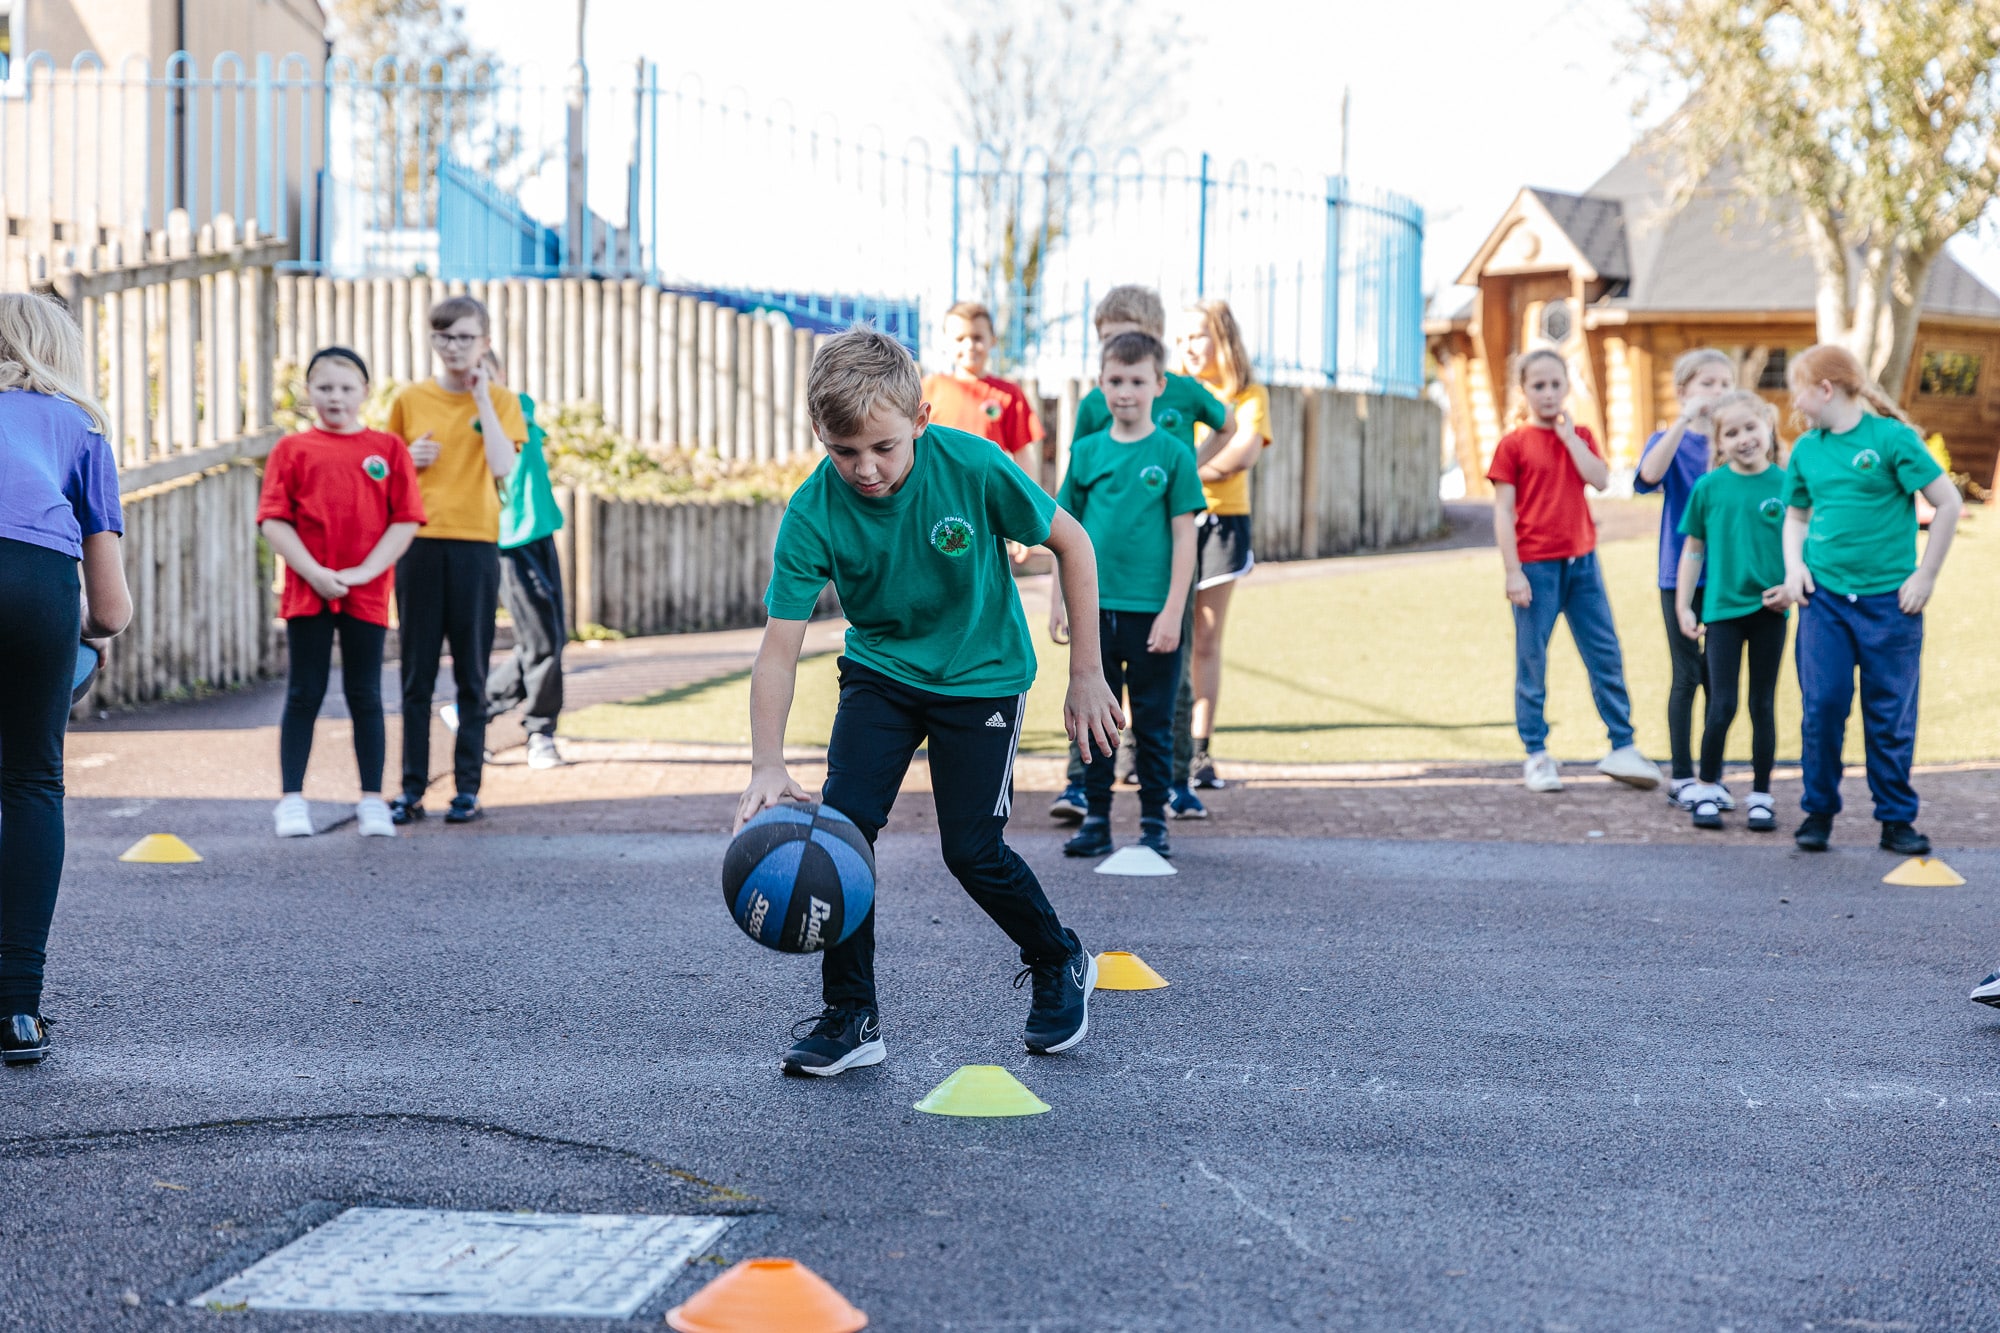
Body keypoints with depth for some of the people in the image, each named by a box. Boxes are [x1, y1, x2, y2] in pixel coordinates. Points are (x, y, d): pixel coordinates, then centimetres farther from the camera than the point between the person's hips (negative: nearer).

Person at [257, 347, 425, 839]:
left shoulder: (387, 448, 6)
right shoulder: (292, 449, 5)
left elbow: (406, 520, 1)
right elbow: (273, 521, -1)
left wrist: (365, 571, -10)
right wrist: (315, 573, -12)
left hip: (367, 593, 0)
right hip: (307, 591, 0)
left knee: (365, 696, 6)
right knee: (304, 695, 3)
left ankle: (372, 800, 12)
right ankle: (292, 800, 7)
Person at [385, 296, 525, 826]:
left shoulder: (500, 402, 5)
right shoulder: (410, 400, 9)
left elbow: (503, 467, -12)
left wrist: (481, 398, -11)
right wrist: (408, 459, -4)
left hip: (474, 545, -1)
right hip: (418, 542, 1)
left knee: (472, 673, 1)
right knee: (416, 673, 2)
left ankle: (468, 788, 6)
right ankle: (412, 790, 5)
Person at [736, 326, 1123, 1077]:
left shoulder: (971, 467, -26)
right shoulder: (813, 515, -23)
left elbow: (1071, 543, -12)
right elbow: (779, 648, -24)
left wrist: (1087, 674, -9)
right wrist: (767, 767, -38)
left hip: (982, 675, -2)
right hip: (881, 671, 2)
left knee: (971, 849, -3)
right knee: (840, 822, -13)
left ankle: (1061, 965, 26)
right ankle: (851, 1017, 2)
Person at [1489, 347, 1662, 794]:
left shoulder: (1579, 437, 11)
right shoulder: (1513, 444, -2)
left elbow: (1600, 480, -7)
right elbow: (1503, 511, -6)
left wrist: (1569, 436, -7)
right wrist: (1513, 571, -12)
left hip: (1581, 561, 4)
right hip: (1535, 567, -4)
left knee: (1606, 656, 5)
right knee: (1532, 663, 1)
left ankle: (1622, 748, 13)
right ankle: (1537, 755, 10)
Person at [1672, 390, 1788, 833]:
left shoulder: (1786, 484, -2)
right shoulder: (1709, 487, 0)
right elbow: (1693, 549, 7)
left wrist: (1791, 586, -11)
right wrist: (1683, 607, 5)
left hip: (1769, 609, 1)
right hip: (1722, 608, 0)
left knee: (1763, 705, 8)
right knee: (1722, 705, -2)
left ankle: (1761, 796, 15)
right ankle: (1707, 789, 13)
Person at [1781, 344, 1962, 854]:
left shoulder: (1892, 437, -8)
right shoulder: (1806, 449, 7)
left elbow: (1948, 503, -6)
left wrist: (1926, 575, -6)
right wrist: (1793, 564, 3)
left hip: (1890, 599, -3)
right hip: (1823, 597, 3)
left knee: (1890, 714, 4)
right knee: (1823, 705, -3)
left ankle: (1897, 820, 14)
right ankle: (1818, 811, 10)